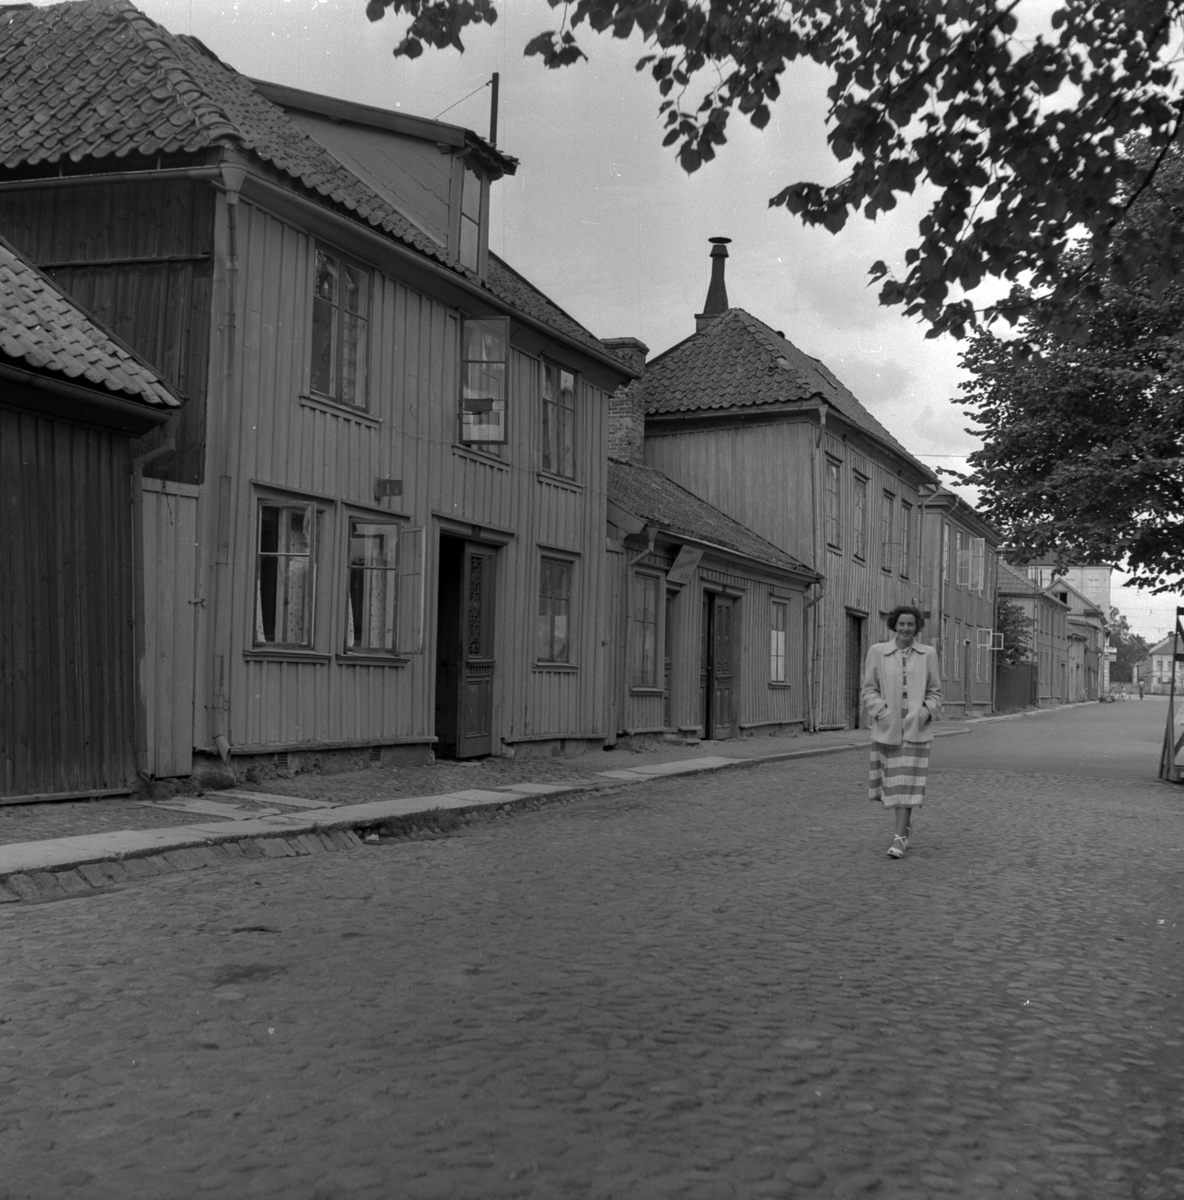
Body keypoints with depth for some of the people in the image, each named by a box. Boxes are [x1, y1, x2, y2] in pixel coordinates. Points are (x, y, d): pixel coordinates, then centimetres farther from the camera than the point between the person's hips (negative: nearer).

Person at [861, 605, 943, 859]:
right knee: (889, 780, 9)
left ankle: (899, 839, -7)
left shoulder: (928, 654, 3)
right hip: (887, 727, 1)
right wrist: (882, 712, -15)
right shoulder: (878, 652, 1)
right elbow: (869, 690, 1)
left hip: (916, 728, -1)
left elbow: (935, 693, 7)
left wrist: (925, 714, -11)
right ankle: (906, 821, 35)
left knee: (907, 782, -8)